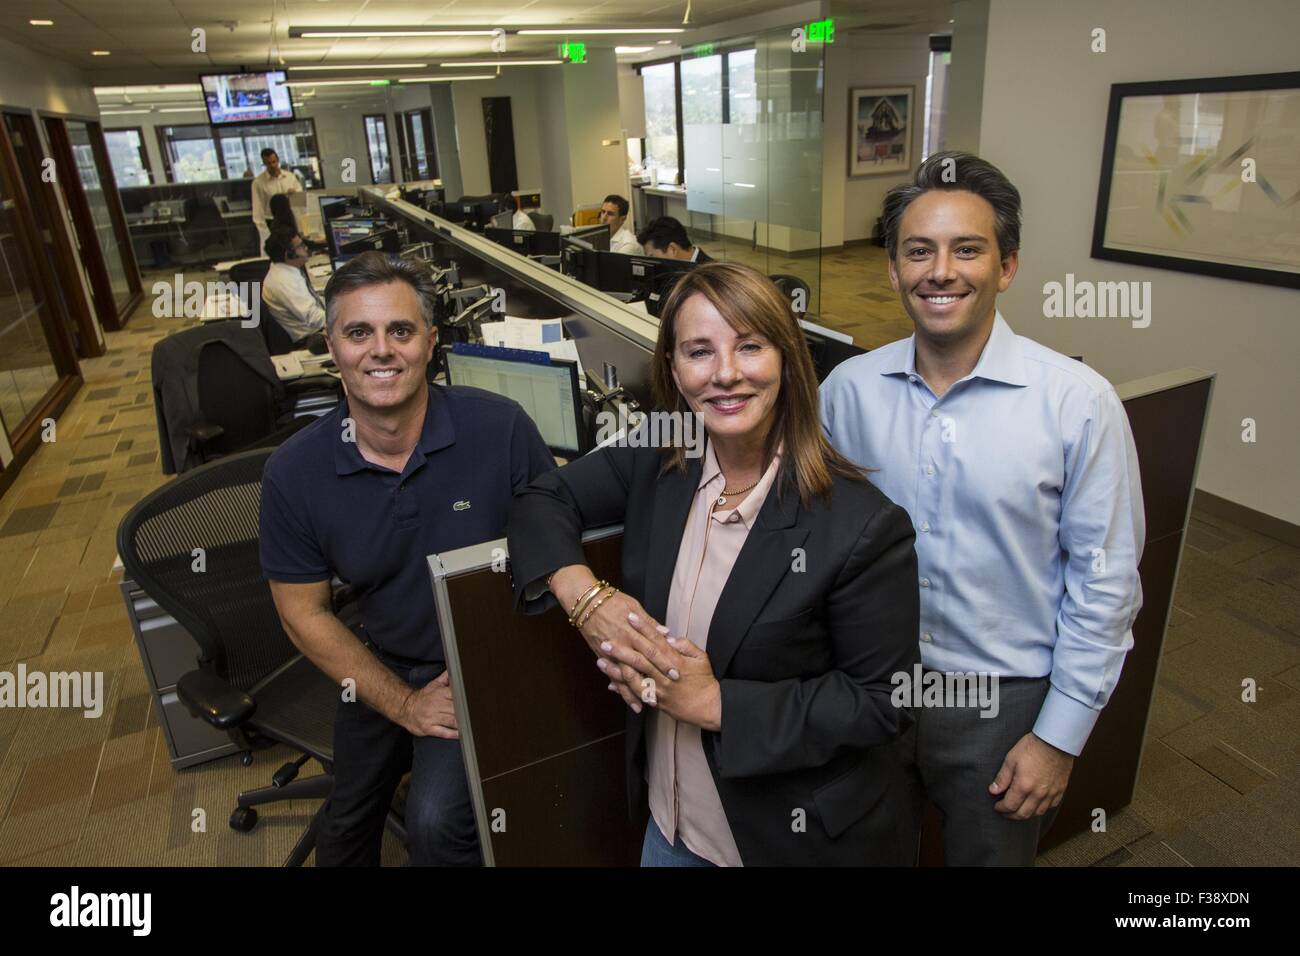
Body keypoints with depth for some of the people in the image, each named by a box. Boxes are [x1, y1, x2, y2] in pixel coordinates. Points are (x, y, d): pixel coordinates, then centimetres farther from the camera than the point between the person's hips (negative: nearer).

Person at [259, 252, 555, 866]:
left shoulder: (499, 429, -23)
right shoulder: (293, 473, -14)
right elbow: (304, 612, -6)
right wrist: (403, 704, -9)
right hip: (380, 668, 4)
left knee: (438, 821, -24)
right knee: (347, 827, 24)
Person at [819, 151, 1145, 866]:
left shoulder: (1078, 401, -15)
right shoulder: (847, 388, -7)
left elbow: (1105, 584, -10)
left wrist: (1060, 735, -8)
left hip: (1004, 701, -2)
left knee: (989, 852, 22)